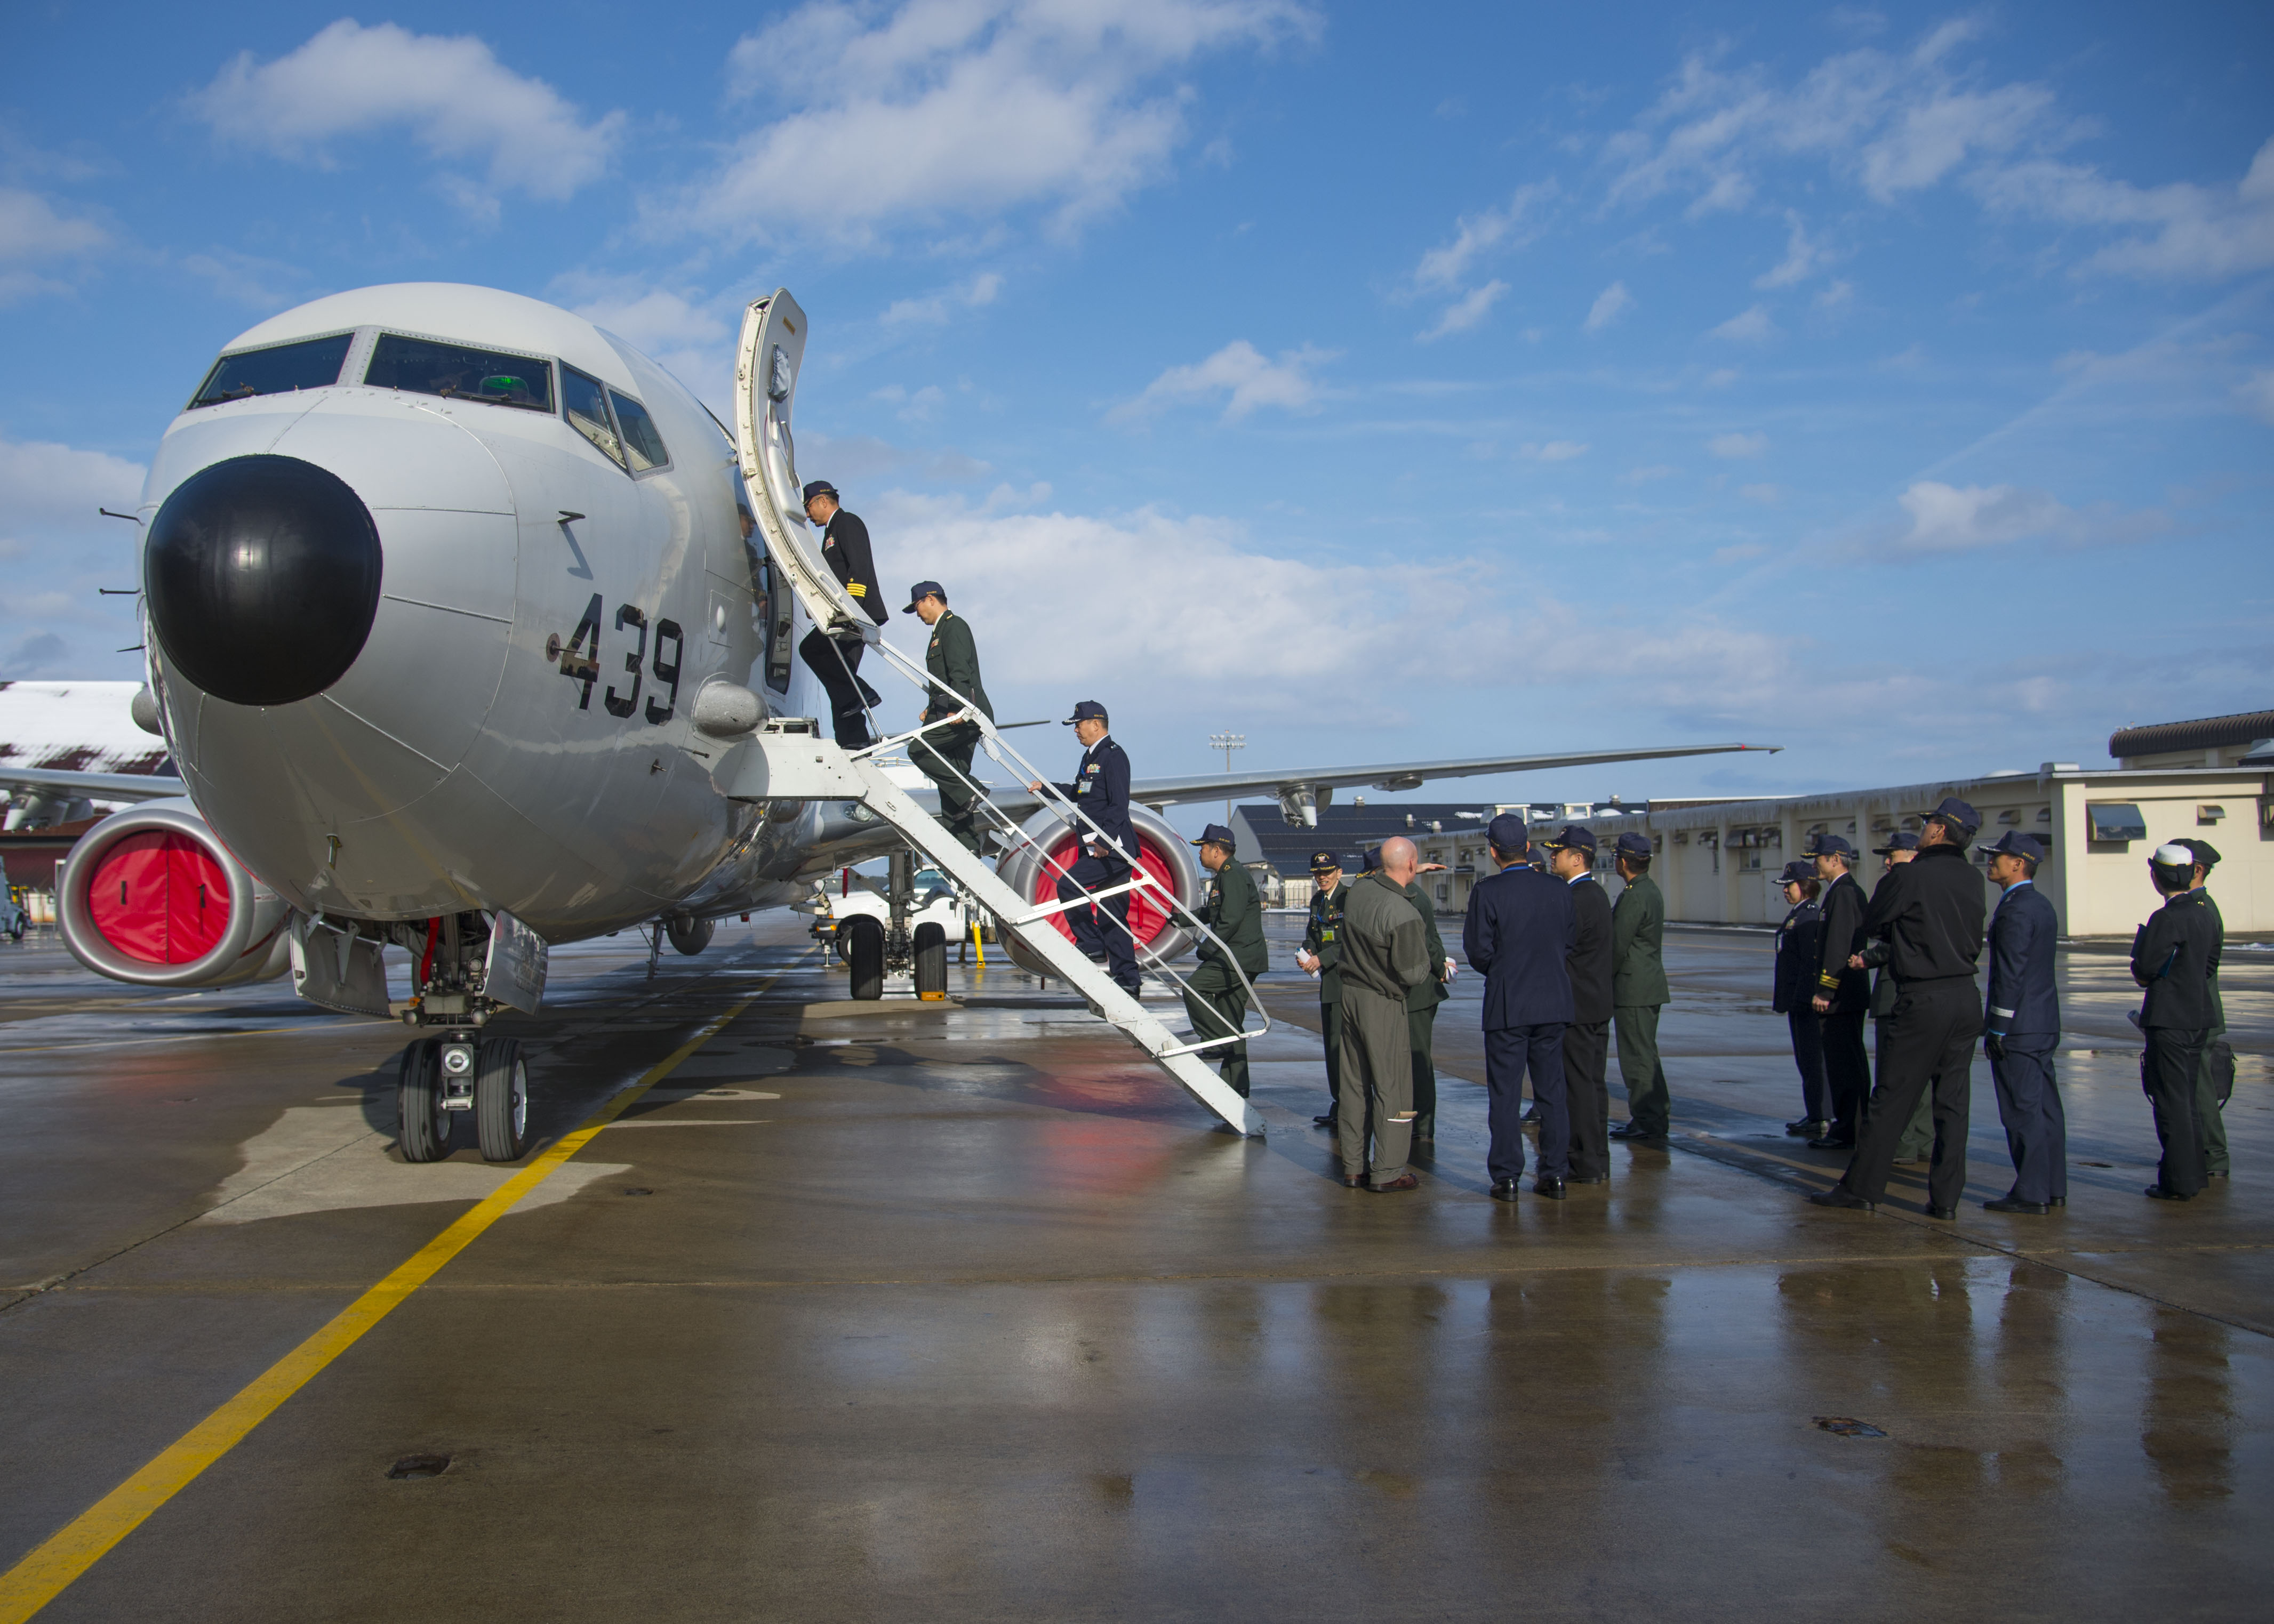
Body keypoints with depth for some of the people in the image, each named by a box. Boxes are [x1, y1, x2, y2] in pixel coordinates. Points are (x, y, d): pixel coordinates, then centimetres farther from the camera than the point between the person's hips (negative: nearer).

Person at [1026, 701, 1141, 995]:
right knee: (1112, 915, 7)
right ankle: (1128, 979, 9)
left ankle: (1092, 944, -7)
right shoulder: (1091, 756, 18)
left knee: (1069, 884, -18)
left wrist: (1103, 840, -25)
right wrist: (1044, 787, 37)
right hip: (1100, 847, 10)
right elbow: (1077, 792, 35)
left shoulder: (1113, 756, -11)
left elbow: (1119, 805, -19)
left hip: (1113, 848, -10)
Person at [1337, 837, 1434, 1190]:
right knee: (1392, 1087, 2)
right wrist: (1426, 958, 2)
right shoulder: (1403, 914, -24)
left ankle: (1353, 1166, 20)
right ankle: (1388, 1171, 6)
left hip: (1350, 993, 7)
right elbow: (1414, 974, -20)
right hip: (1384, 1005, -7)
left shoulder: (1359, 890, -3)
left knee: (1354, 1084, 13)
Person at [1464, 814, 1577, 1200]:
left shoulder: (1487, 892, -12)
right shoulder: (1559, 889, 0)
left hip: (1507, 1006, -4)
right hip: (1554, 1002, 4)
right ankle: (1555, 1174, 14)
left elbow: (1478, 951, -10)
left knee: (1505, 1094, 3)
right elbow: (1571, 941, 7)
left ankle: (1506, 1176, 4)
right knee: (1552, 1091, 11)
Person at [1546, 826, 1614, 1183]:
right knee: (1595, 1083, 13)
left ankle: (1587, 1166, -2)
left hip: (1577, 1006, -10)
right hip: (1599, 1004, 10)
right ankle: (1598, 1161, 19)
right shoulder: (1598, 894, 14)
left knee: (1580, 1085, -5)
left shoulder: (1575, 899, -18)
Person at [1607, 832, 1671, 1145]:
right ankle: (1656, 1117, 23)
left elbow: (1618, 946, -18)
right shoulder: (1652, 891, 13)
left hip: (1633, 989, -10)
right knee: (1645, 1055, 17)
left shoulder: (1634, 896, -18)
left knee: (1638, 1057, -4)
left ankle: (1648, 1123, 0)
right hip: (1651, 985, 10)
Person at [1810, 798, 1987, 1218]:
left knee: (1892, 1099, 0)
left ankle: (1861, 1187, 6)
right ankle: (1945, 1198, 9)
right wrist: (1877, 956, 24)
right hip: (1965, 997, 6)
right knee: (1953, 1103, 7)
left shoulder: (1913, 875, -12)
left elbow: (1872, 924, -2)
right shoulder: (1972, 879, 9)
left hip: (1923, 999, -6)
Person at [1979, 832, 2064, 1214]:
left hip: (2018, 1026, -10)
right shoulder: (2043, 906, 15)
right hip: (2044, 1024, 10)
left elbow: (2010, 975, -19)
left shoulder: (2016, 910, -16)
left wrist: (1997, 1029, -17)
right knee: (2044, 1107, 12)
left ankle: (2031, 1193, -2)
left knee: (2022, 1111, -5)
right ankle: (2052, 1187, 17)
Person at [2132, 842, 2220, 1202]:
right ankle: (2193, 1175, 24)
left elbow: (2143, 971, -19)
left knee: (2171, 1102, -3)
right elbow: (2210, 966, 19)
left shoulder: (2167, 919, -18)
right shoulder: (2204, 914, 9)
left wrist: (2140, 940, -1)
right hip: (2199, 1019, 9)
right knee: (2186, 1099, 17)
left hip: (2169, 1022, -9)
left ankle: (2179, 1182, 0)